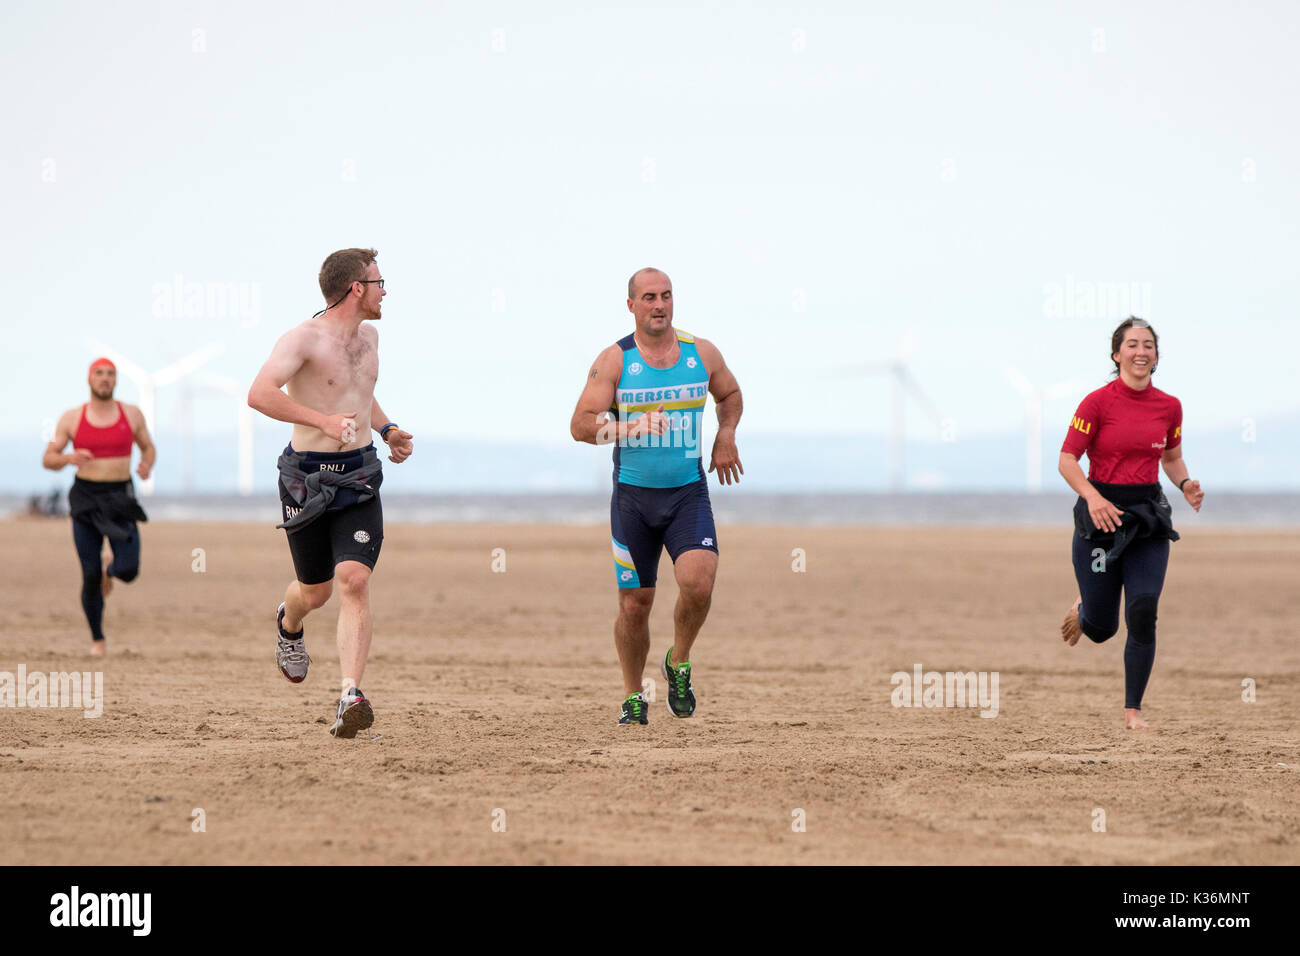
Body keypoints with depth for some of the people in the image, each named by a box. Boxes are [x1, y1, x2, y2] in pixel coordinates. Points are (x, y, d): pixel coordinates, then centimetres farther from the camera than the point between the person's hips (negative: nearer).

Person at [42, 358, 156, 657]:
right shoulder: (71, 418, -1)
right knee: (90, 577, -6)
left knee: (128, 570, -15)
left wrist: (147, 465, -9)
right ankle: (97, 639, 16)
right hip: (85, 499, -1)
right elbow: (48, 460, 2)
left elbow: (148, 447, 15)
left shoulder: (131, 414, 1)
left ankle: (110, 570, 26)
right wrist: (68, 458, -21)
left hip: (120, 499, 1)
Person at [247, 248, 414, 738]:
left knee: (354, 582, -16)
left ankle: (351, 698, -22)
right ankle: (289, 624, 51)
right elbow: (259, 393, -30)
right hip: (307, 478, -4)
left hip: (358, 479, 4)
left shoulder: (368, 335, 10)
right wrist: (322, 420, -35)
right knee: (315, 591, 13)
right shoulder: (304, 338, -15)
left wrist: (387, 430, 15)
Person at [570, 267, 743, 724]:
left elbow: (730, 394, 24)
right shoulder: (614, 361, -5)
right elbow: (581, 425, -11)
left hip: (689, 493, 1)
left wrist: (725, 436, 7)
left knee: (698, 581, -21)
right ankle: (633, 697, 22)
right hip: (633, 495, -1)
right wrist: (633, 428, -24)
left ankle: (679, 664, 5)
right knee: (634, 605, 3)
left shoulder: (701, 354, 4)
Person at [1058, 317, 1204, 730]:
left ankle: (1133, 710, -2)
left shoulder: (1169, 406, 4)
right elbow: (1067, 460, -10)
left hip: (1149, 517, 3)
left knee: (1143, 613, -12)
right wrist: (1092, 496, -27)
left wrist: (1185, 484, -3)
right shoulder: (1098, 402, -9)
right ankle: (1082, 610, 42)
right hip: (1100, 513, -3)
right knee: (1101, 628, 3)